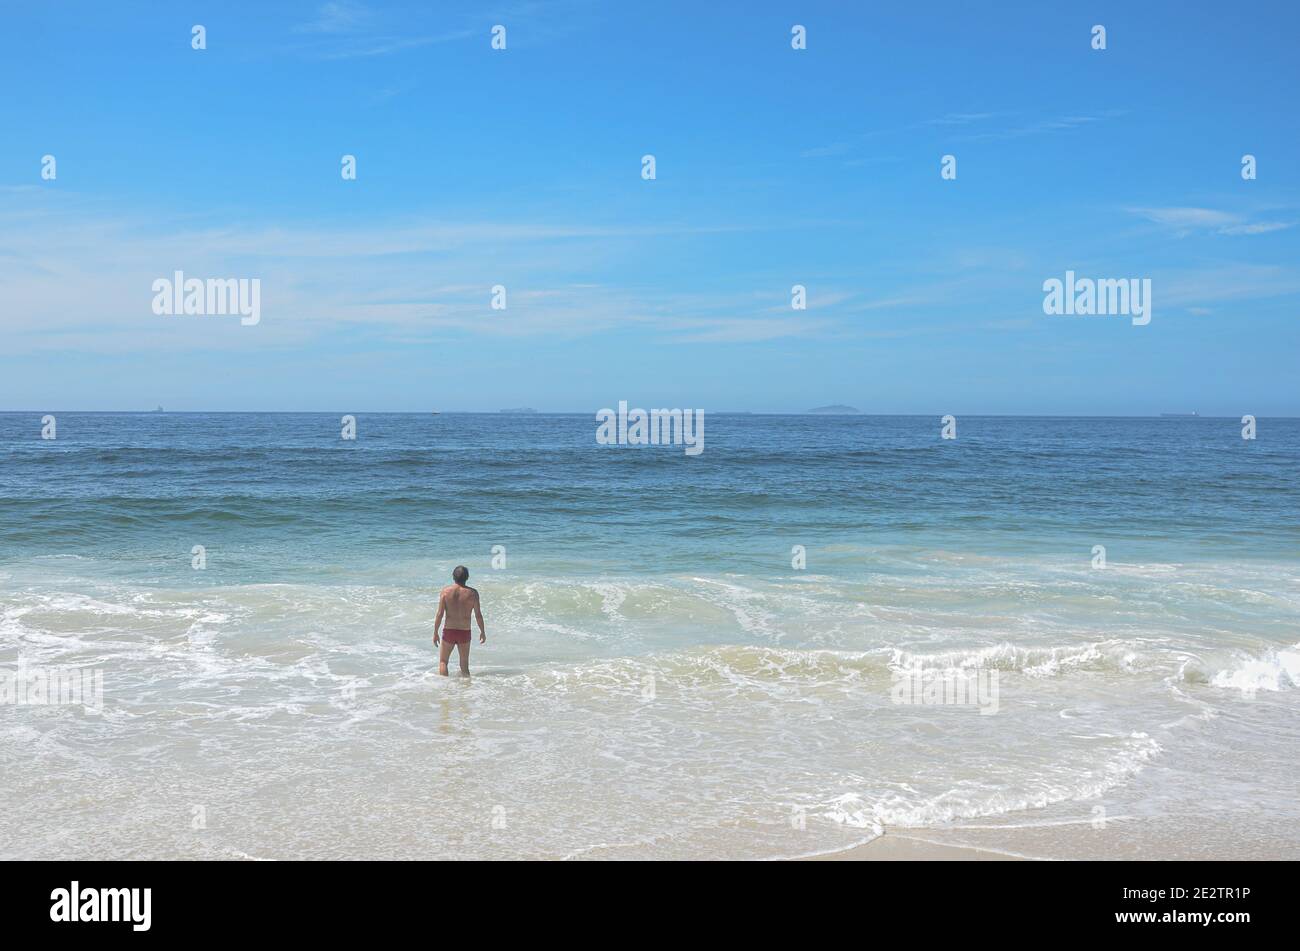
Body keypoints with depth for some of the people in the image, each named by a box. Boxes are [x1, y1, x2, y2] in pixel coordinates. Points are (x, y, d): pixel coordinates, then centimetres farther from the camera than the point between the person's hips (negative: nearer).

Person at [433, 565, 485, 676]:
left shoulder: (446, 591, -6)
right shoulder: (472, 593, -6)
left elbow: (440, 614, -7)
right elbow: (478, 615, -4)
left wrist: (435, 633, 2)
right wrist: (482, 632, 10)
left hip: (449, 631, 0)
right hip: (465, 632, 0)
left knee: (443, 661, 15)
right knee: (464, 665, 13)